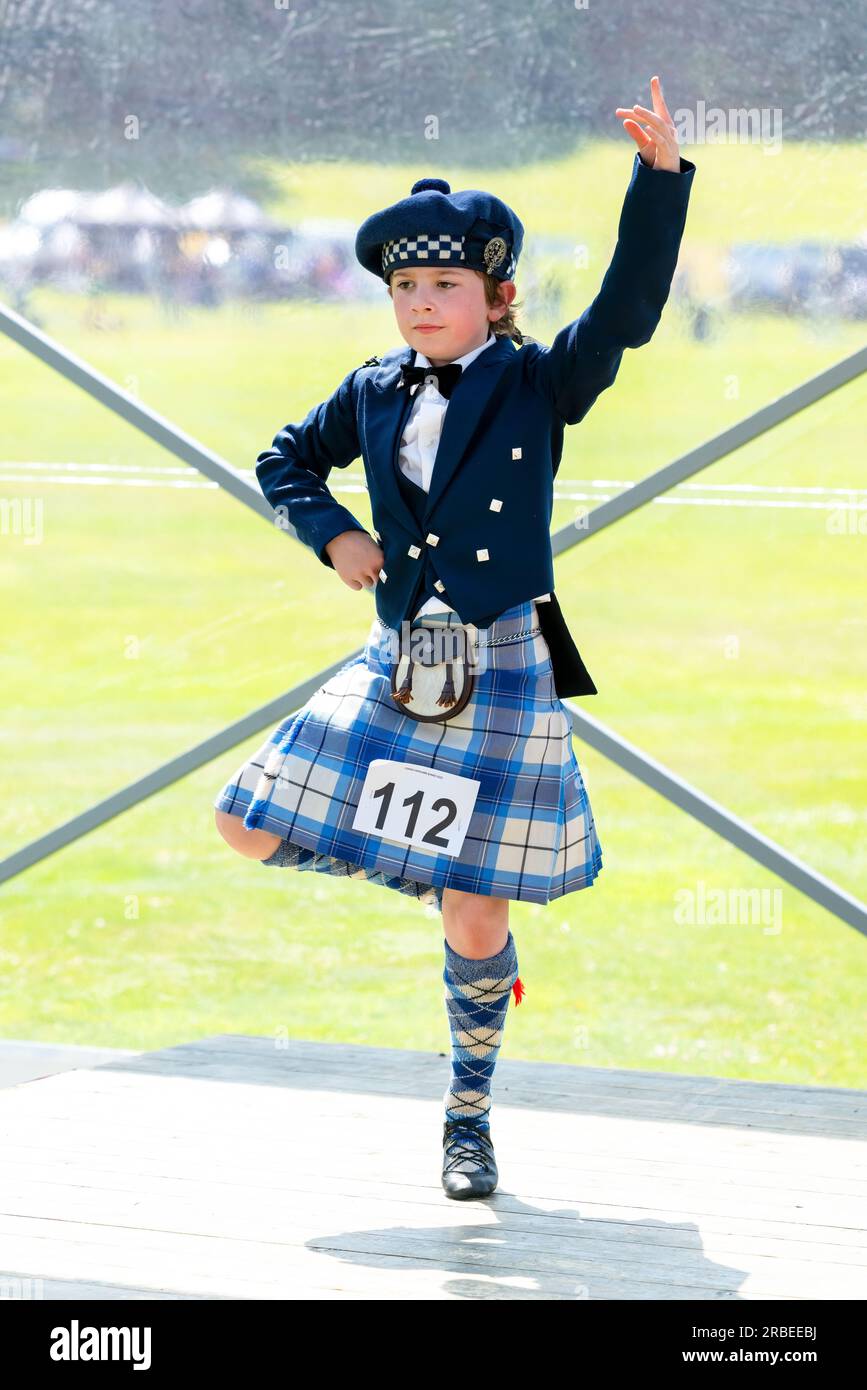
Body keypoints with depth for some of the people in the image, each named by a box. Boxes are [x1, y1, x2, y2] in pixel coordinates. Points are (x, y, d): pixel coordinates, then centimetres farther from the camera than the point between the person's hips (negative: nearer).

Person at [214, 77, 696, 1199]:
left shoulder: (540, 384, -5)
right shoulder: (374, 394, 5)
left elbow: (629, 307, -20)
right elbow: (284, 461, 21)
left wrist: (661, 173, -30)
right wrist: (331, 534, 3)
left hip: (505, 676, -4)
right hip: (396, 672, 4)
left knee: (475, 922, -5)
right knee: (252, 830, 2)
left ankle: (469, 1113, 17)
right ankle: (432, 875, 25)